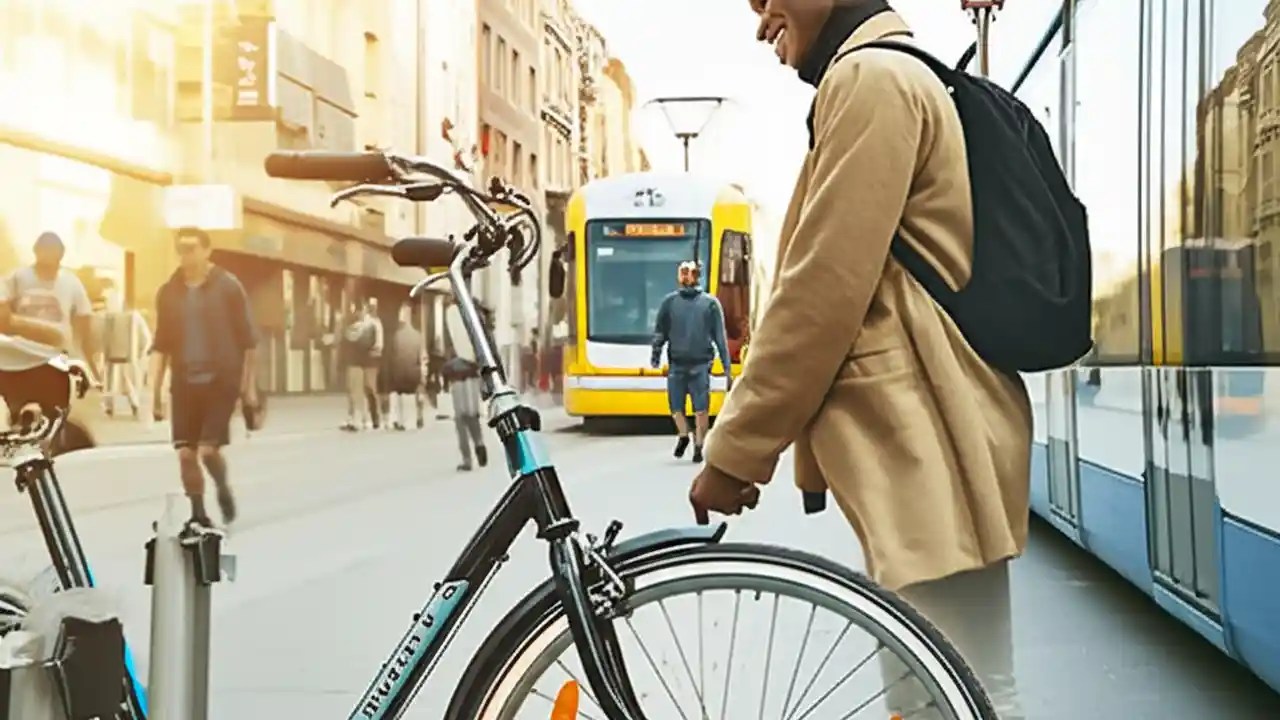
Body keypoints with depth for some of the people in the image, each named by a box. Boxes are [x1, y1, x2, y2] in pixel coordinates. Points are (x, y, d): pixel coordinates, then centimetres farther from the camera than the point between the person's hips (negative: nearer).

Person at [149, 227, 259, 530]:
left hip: (221, 381, -3)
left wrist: (249, 384, -2)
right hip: (184, 383, 3)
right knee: (186, 454, 1)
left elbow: (248, 340, -1)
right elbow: (160, 345, 9)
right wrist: (155, 391, 3)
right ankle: (199, 515, 15)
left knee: (208, 449, -11)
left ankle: (224, 491, 19)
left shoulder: (228, 287, -4)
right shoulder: (169, 292, 5)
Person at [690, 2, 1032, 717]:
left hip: (924, 439, -11)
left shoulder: (870, 78, -8)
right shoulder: (907, 80, 24)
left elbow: (825, 289, -16)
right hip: (916, 434, 11)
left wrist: (735, 450, -10)